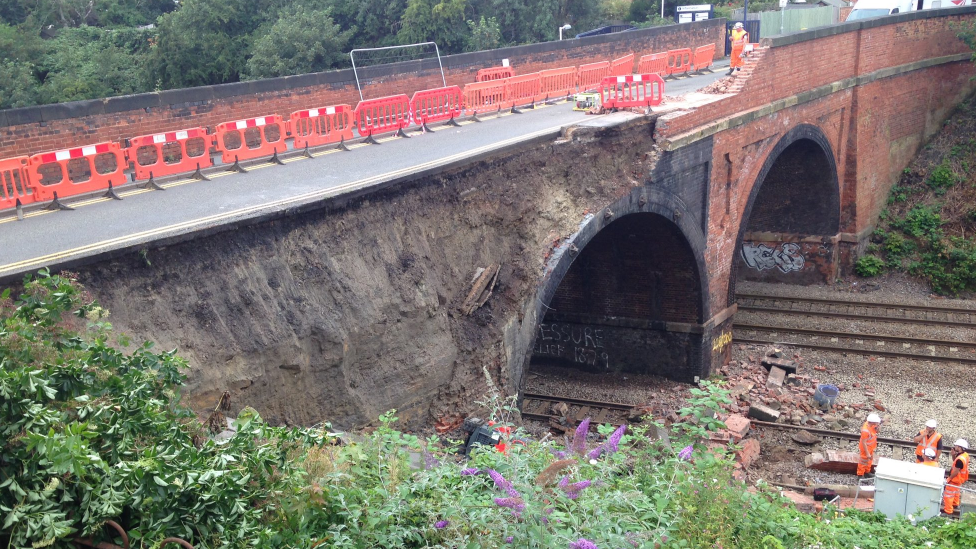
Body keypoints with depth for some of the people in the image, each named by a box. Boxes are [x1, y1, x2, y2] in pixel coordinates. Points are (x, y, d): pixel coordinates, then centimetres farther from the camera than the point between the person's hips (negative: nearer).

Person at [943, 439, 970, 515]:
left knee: (948, 495, 4)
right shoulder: (965, 455, -7)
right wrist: (953, 454, -9)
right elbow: (955, 462, 7)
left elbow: (955, 472, -28)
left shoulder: (960, 459, -37)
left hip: (955, 480, -9)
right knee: (956, 491, 32)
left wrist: (949, 479, -15)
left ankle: (948, 511, 13)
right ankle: (955, 503, 52)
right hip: (960, 479, 9)